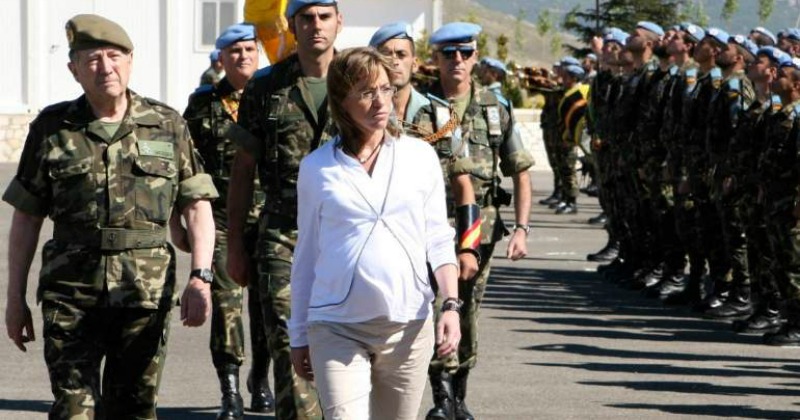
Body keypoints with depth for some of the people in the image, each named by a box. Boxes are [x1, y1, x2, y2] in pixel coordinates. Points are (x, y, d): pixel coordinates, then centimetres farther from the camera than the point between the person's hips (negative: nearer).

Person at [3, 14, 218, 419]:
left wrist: (200, 278, -5)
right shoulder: (52, 127, 7)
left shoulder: (167, 125, 7)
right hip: (71, 290, -1)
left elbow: (197, 206, 8)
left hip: (147, 291, 1)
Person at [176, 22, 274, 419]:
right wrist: (176, 219, 4)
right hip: (220, 218, -1)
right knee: (225, 301, -7)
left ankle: (260, 380, 24)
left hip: (268, 216, 1)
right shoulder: (203, 104, 5)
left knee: (265, 299, 7)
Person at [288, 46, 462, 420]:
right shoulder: (317, 168, 5)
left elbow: (438, 240, 9)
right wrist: (299, 335, 13)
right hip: (337, 327, -2)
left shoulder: (420, 157, 8)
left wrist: (450, 304, -6)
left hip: (408, 326, 2)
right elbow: (305, 256, 12)